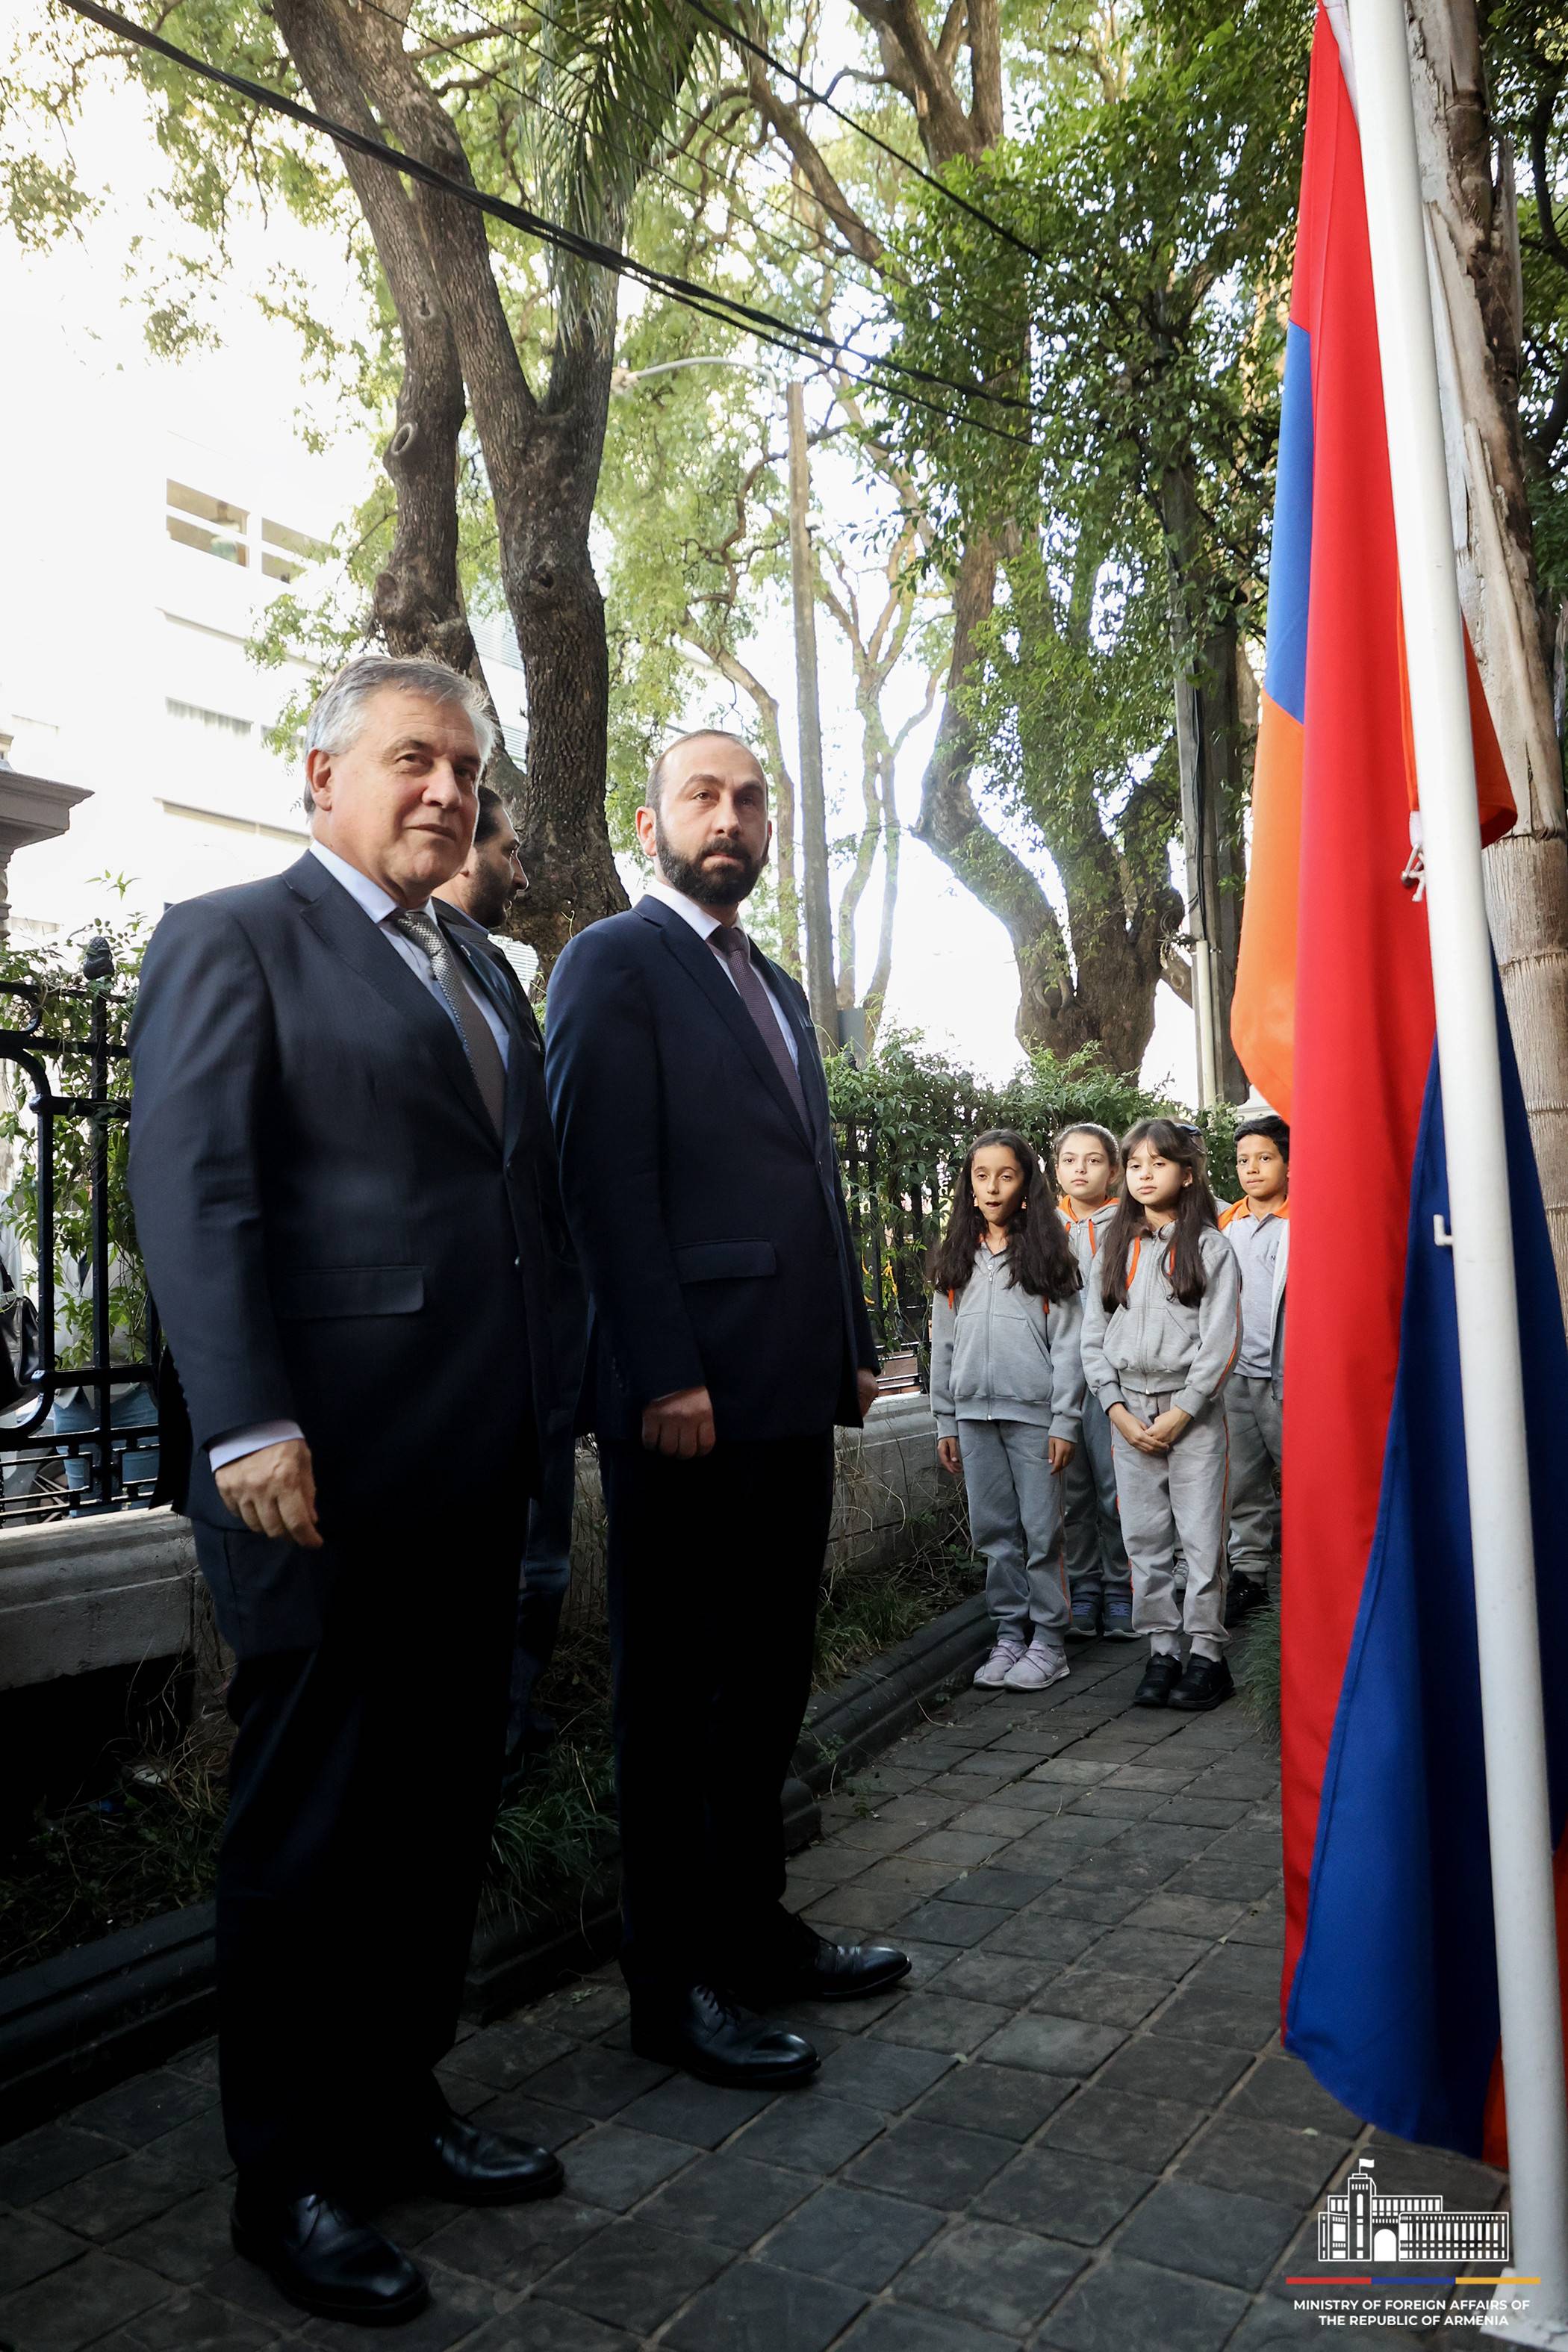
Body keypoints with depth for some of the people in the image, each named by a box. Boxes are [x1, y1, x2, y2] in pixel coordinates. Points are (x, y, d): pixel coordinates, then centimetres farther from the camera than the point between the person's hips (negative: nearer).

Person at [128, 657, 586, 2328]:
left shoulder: (477, 976, 20)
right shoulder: (232, 938, -2)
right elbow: (193, 1195, -11)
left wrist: (556, 1400, 12)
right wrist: (249, 1431, -20)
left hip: (474, 1469, 7)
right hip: (331, 1471, -7)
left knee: (442, 1807, 15)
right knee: (311, 1826, 6)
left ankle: (400, 2110, 33)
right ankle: (289, 2186, 24)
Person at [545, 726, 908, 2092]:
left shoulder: (777, 987, 22)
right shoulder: (615, 964, -3)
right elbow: (606, 1180, -13)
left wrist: (855, 1343, 15)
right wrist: (664, 1374, -20)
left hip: (793, 1390, 8)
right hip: (687, 1394, -8)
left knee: (768, 1676, 15)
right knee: (674, 1690, 3)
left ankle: (750, 1927, 29)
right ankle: (673, 1982, 16)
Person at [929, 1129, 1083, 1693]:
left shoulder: (1047, 1254, 1)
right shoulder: (956, 1259, 11)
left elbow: (1067, 1343, -2)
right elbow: (943, 1344, 12)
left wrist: (1065, 1422, -8)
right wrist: (945, 1423, 9)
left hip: (1033, 1413, -4)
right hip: (974, 1414, 4)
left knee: (1041, 1533, 0)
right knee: (993, 1532, 8)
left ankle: (1048, 1642, 11)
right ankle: (1009, 1635, 18)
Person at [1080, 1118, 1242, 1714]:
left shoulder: (1209, 1247, -1)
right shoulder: (1114, 1249, 11)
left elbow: (1220, 1340, -6)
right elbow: (1093, 1335, 8)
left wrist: (1182, 1412, -11)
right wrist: (1117, 1409, -3)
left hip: (1192, 1407, -4)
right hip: (1129, 1410, 4)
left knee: (1201, 1536, -1)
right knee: (1143, 1539, 6)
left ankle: (1207, 1654, 9)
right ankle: (1161, 1651, 15)